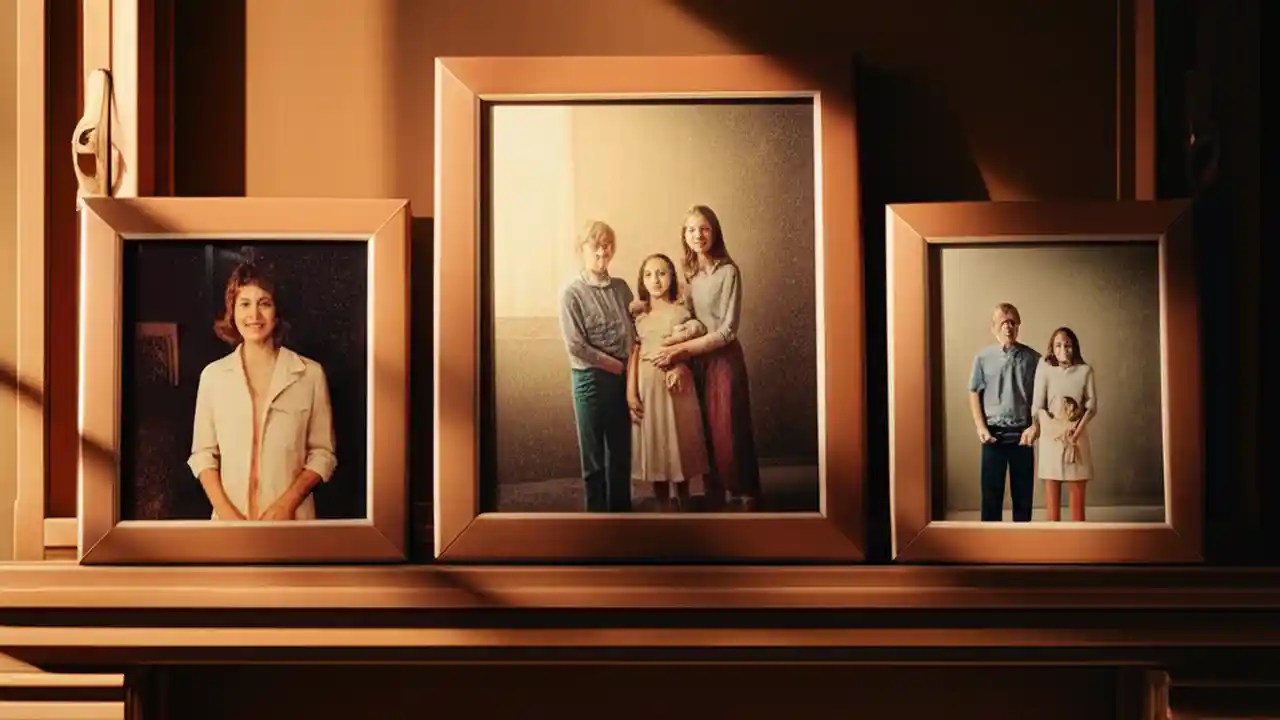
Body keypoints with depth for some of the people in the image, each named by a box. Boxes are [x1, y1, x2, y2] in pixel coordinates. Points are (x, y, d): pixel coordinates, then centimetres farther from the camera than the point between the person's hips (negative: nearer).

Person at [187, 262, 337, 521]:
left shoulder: (310, 374, -3)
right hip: (231, 517, 1)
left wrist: (288, 503, -12)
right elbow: (203, 453, 3)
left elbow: (322, 453, 0)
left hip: (290, 517, -1)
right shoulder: (213, 375, 1)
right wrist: (225, 510, -10)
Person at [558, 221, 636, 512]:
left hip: (623, 377, 5)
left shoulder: (621, 287, 7)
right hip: (591, 378, -5)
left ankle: (622, 513, 22)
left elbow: (635, 330, 12)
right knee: (594, 456, 3)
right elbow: (576, 346, -14)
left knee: (622, 452, 12)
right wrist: (615, 365, -10)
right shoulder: (572, 293, -9)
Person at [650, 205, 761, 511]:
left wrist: (682, 349, -16)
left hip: (723, 360, -6)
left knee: (729, 432, -3)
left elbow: (728, 330, -15)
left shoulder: (728, 272, -12)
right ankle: (714, 497, 18)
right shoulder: (689, 273, 8)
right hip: (697, 362, 6)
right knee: (705, 432, 9)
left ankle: (744, 498, 7)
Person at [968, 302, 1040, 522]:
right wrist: (980, 427, -4)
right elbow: (974, 394, 5)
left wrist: (1035, 426, -7)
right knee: (991, 491, 3)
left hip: (1022, 433, 0)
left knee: (1023, 491, 6)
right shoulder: (983, 357, 0)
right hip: (994, 433, 0)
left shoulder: (1032, 358, 0)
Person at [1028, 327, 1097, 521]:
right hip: (1051, 435, -1)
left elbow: (1092, 405, 1)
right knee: (1052, 492, 0)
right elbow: (1037, 406, -6)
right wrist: (1059, 431, -14)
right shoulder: (1045, 370, -3)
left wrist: (1077, 430, -12)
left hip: (1077, 436, 1)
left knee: (1077, 492, 2)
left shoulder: (1085, 370, 2)